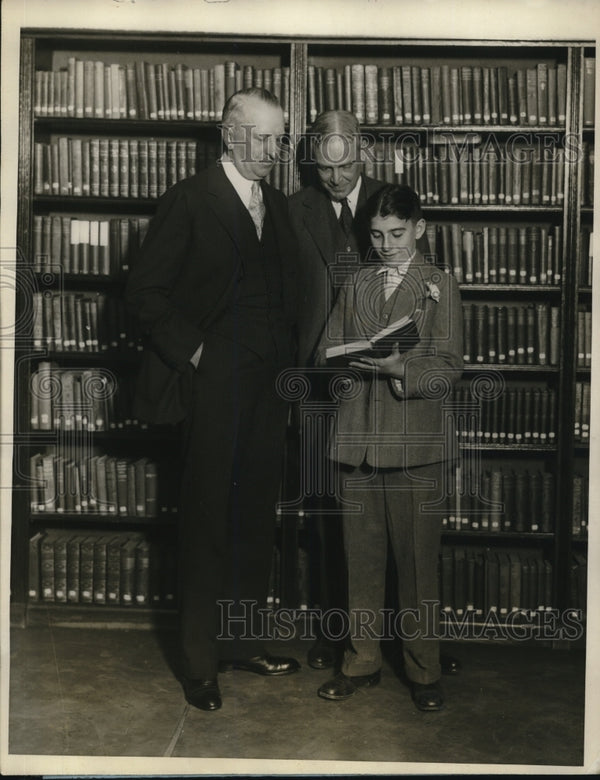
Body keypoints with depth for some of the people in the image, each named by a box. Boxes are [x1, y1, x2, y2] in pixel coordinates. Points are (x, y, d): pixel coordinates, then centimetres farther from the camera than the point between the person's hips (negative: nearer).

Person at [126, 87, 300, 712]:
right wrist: (192, 351, -12)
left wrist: (288, 361, 7)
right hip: (215, 385, -6)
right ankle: (199, 663, 16)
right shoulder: (189, 200, -4)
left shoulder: (276, 205, 15)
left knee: (256, 518, 12)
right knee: (207, 522, 2)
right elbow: (145, 291, -7)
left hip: (269, 383, 6)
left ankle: (242, 641, 28)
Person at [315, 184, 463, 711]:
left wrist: (399, 368, -19)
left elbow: (448, 369, -3)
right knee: (362, 558, 8)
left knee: (419, 560, 2)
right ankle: (362, 661, 24)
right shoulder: (356, 286, 15)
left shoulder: (440, 287, 4)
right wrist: (348, 360, -9)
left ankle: (424, 672, 18)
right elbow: (327, 351, 13)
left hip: (415, 440, -3)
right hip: (359, 437, 3)